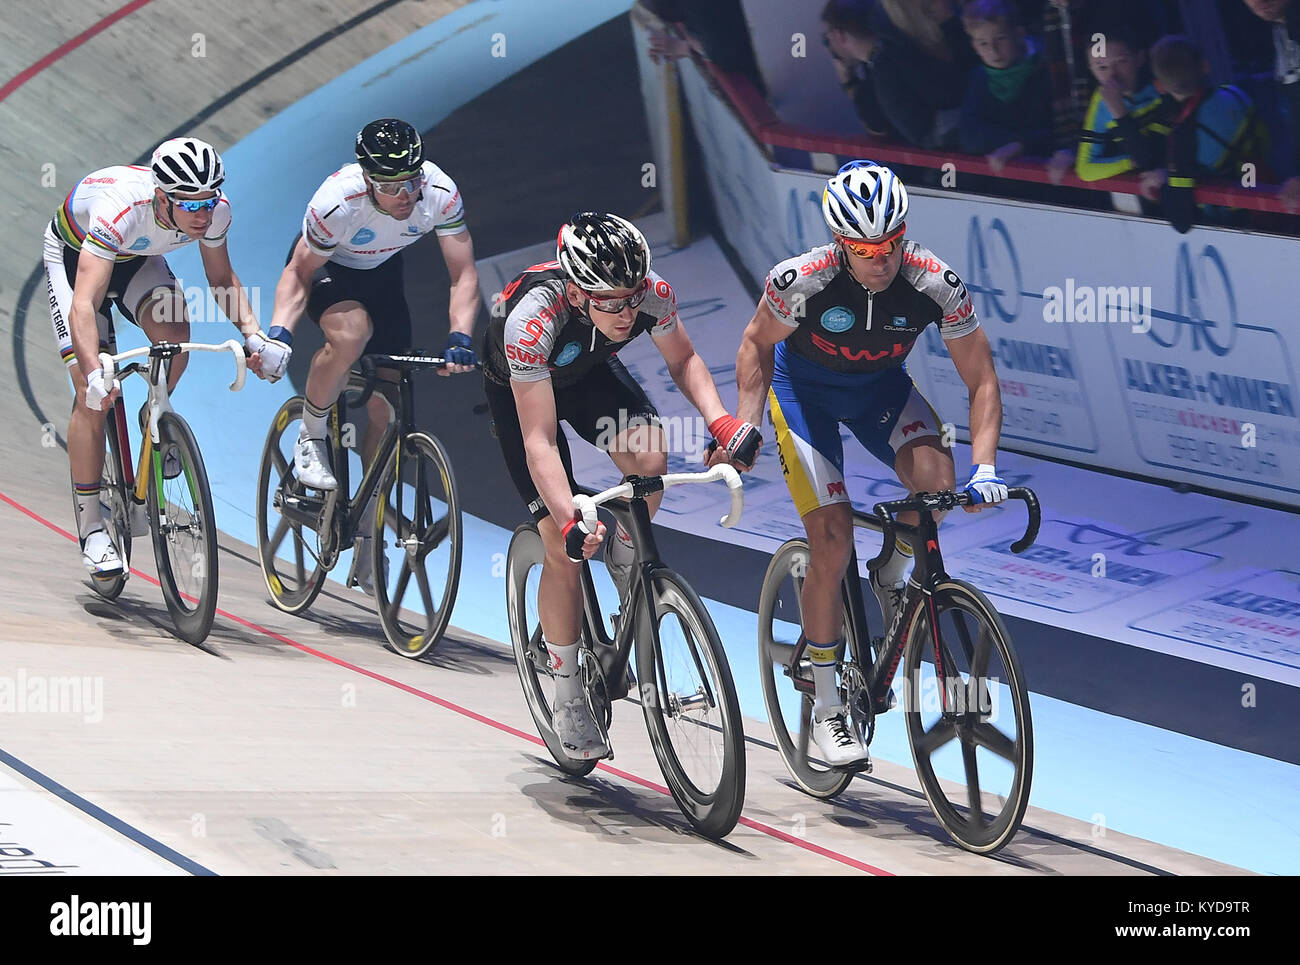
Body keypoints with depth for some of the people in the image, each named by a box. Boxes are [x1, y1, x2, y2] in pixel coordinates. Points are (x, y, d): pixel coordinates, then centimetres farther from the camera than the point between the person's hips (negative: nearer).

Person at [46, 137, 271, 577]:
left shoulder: (215, 211, -27)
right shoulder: (120, 211, -43)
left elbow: (222, 280, -7)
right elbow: (83, 305, -48)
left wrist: (253, 335, -23)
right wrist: (94, 374, -61)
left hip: (136, 257, 4)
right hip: (74, 254, -4)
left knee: (174, 334, -27)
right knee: (93, 396, -14)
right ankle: (90, 525, -3)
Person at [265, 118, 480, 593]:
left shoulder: (441, 193, -30)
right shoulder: (337, 202, -37)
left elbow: (463, 274, -24)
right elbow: (298, 274, -24)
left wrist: (460, 339, -39)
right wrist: (279, 335, -39)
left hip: (381, 273, 4)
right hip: (325, 269, -4)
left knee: (385, 407, -2)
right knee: (352, 330, -38)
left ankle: (368, 541, 12)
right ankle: (310, 441, -13)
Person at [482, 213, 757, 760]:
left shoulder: (651, 292, -31)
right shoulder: (532, 318, -43)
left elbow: (683, 361, -10)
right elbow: (539, 441, -42)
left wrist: (720, 422, -27)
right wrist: (571, 522, -55)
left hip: (590, 371, 3)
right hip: (519, 391, -3)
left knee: (649, 457, -27)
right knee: (564, 548, -10)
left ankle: (624, 563, 5)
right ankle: (568, 700, 5)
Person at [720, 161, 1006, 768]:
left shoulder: (935, 284, -27)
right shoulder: (802, 281, -31)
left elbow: (982, 381, -16)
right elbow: (757, 344, -9)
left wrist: (984, 468, -27)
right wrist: (746, 425, -20)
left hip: (880, 387, 2)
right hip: (805, 388, -2)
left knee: (936, 479, -28)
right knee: (832, 541, -14)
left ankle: (893, 579, 5)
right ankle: (826, 706, 1)